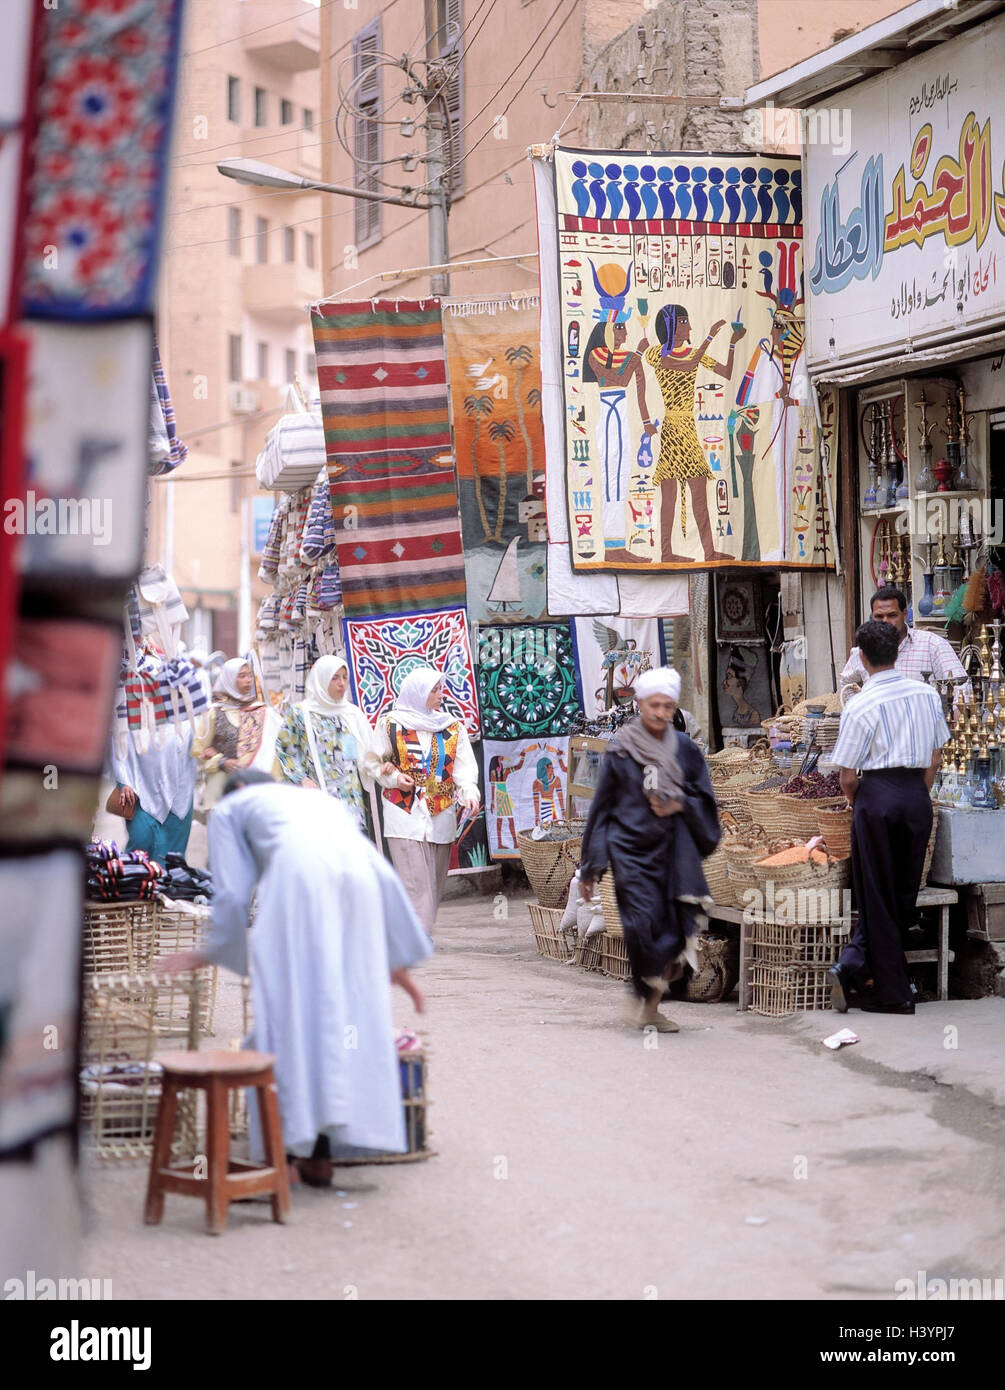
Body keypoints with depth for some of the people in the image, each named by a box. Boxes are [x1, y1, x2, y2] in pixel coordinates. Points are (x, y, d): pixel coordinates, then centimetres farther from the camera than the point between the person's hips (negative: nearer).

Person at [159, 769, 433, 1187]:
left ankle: (313, 1150, -6)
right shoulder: (322, 800, 41)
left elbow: (232, 895, 19)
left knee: (295, 1008, -2)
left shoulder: (229, 808, 31)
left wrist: (210, 953, 36)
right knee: (350, 1007, 10)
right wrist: (399, 962, 32)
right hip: (359, 879, 4)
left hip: (298, 875, -4)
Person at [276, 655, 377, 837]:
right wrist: (301, 779, -9)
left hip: (353, 798, 4)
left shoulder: (354, 713, 15)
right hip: (320, 798, -4)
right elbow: (283, 748, 1)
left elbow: (368, 751, 20)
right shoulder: (300, 713, 3)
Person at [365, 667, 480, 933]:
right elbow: (373, 761, 8)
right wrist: (392, 778, -10)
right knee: (414, 881, -11)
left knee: (433, 883, 7)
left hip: (441, 816, 4)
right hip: (404, 814, -4)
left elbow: (464, 766, -1)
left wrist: (469, 792, -19)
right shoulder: (391, 723, 1)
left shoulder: (452, 727, 9)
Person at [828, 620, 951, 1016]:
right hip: (918, 794, 4)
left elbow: (848, 777, -7)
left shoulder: (861, 706, -10)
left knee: (877, 897, 5)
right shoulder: (927, 694, 6)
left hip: (877, 794, -4)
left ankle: (893, 994, 5)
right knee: (905, 894, 12)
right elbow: (936, 757, 12)